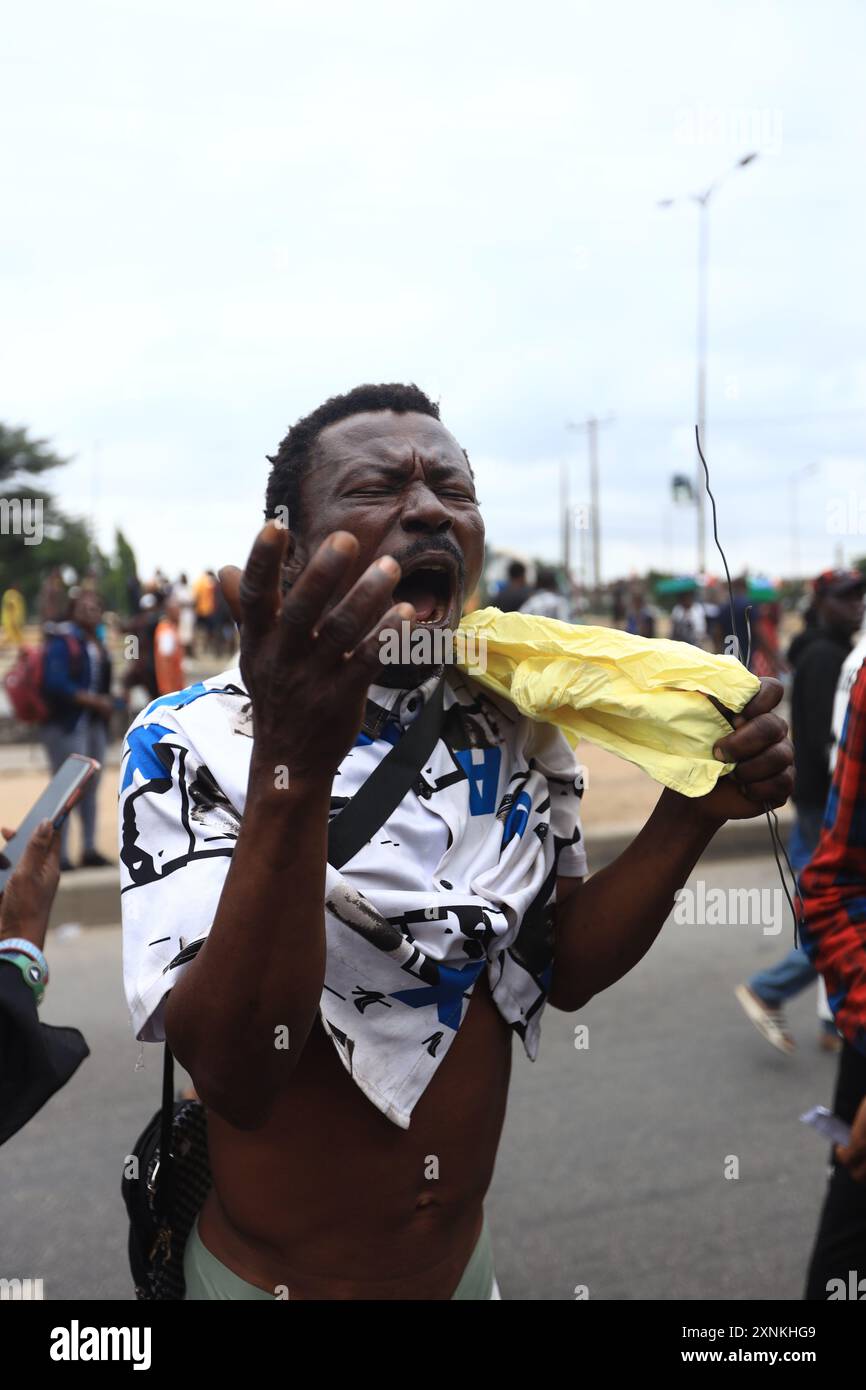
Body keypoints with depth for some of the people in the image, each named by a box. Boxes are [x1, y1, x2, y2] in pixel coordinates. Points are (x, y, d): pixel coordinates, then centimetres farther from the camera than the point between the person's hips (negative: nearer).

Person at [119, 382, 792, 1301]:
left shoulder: (513, 734, -4)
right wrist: (289, 764, -41)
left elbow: (564, 969, 0)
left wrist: (695, 811, -14)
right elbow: (235, 1076, -29)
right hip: (275, 1272, -4)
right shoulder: (191, 745, -20)